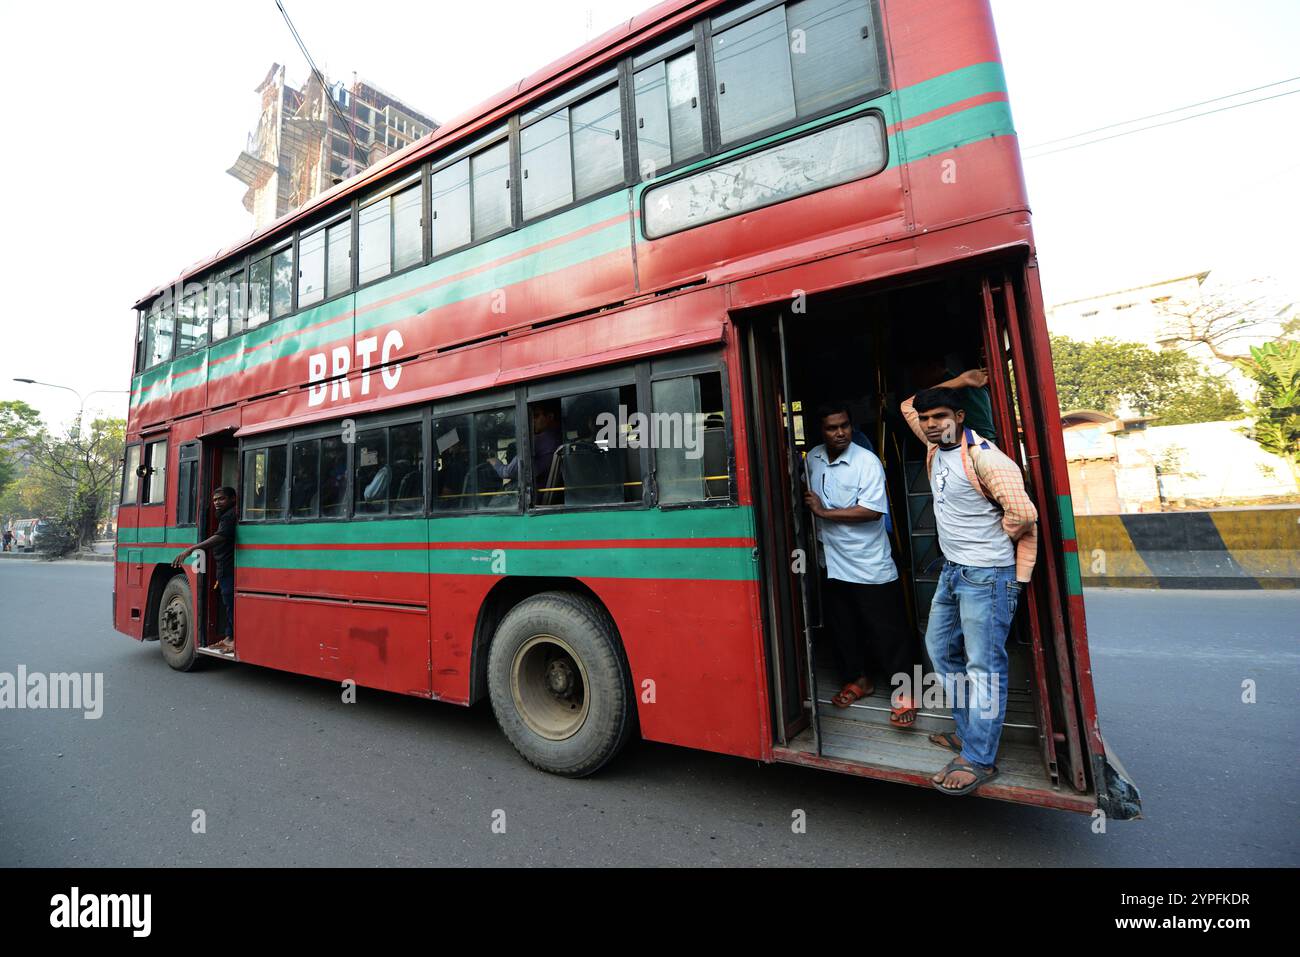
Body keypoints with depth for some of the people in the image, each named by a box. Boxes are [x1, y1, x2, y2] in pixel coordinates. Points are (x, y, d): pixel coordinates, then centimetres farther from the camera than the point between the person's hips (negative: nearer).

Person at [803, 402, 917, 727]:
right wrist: (817, 533, 11)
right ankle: (858, 679, 35)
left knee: (887, 630, 5)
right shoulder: (812, 458, 3)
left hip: (871, 565, -5)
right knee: (842, 627, 16)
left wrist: (823, 512, -18)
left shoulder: (867, 462, -15)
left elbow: (873, 511, -23)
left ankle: (903, 691, 22)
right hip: (833, 562, 6)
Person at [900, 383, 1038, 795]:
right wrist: (954, 383, 11)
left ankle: (979, 760, 10)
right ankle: (968, 732, 33)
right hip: (952, 571, 9)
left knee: (983, 666, -1)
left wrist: (992, 541, -3)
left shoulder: (983, 457, -18)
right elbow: (907, 406, 20)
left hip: (986, 576, -9)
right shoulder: (935, 446, 8)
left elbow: (1022, 513, -21)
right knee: (940, 648, 18)